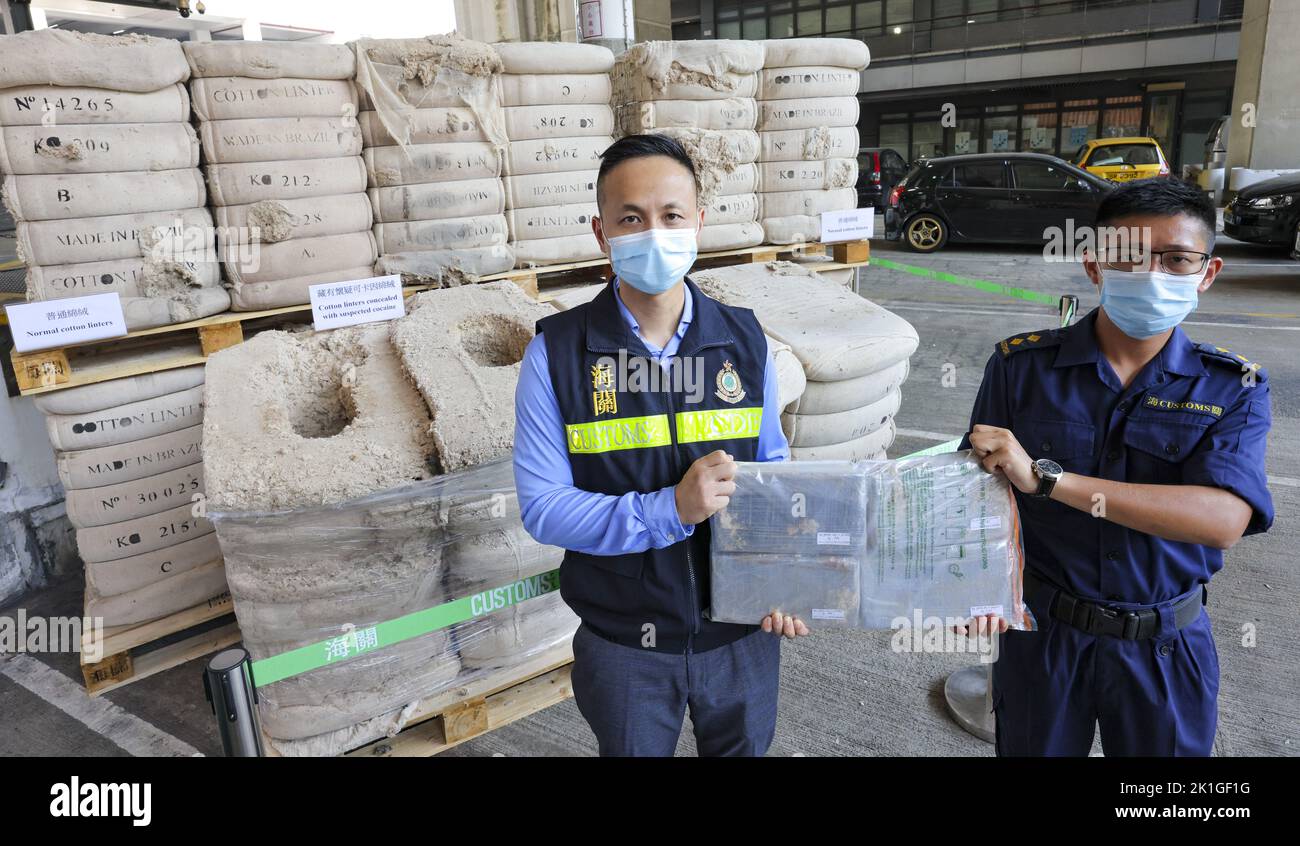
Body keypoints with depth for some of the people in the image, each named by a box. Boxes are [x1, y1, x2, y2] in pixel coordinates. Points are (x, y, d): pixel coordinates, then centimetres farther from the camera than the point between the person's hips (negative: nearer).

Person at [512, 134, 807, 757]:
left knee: (744, 748, 25)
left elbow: (773, 466, 6)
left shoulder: (744, 339, -4)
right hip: (624, 644, -2)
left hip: (742, 632, 3)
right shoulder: (556, 354, -13)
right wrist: (668, 509, -27)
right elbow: (541, 507, -15)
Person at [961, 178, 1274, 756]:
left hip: (1165, 646, 1)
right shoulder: (1021, 365, -9)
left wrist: (1046, 477, -33)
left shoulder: (1233, 390, -8)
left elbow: (1223, 520, -24)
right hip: (1043, 630, 0)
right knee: (1032, 749, 20)